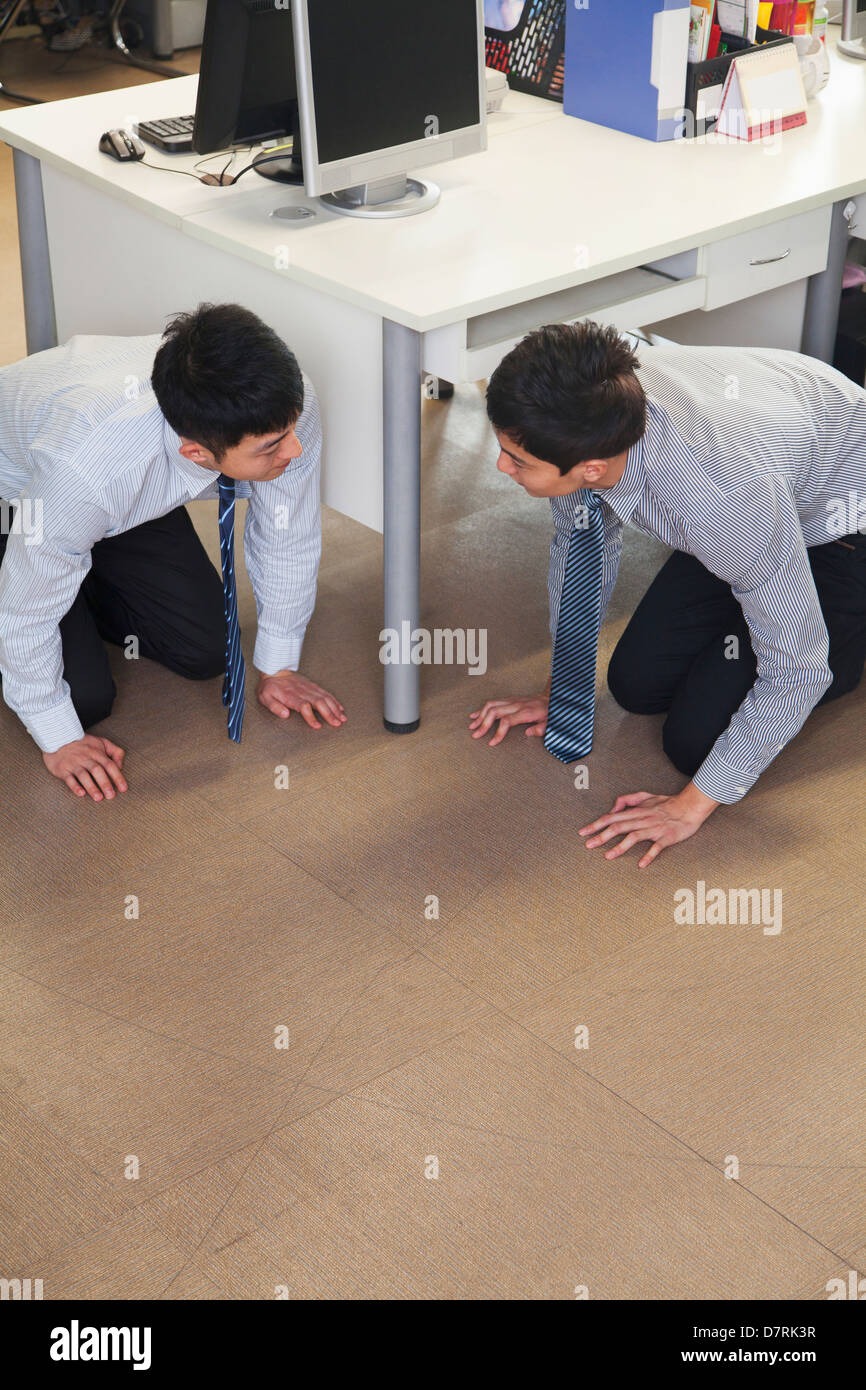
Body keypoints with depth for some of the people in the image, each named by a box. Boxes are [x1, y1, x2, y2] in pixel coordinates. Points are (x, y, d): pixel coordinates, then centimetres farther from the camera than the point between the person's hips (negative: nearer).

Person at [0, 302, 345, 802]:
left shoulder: (286, 404, -34)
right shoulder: (86, 464, -47)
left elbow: (288, 537, -14)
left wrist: (279, 666, -2)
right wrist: (59, 740, -17)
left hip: (138, 498, 5)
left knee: (207, 651, 1)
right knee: (85, 695, -13)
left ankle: (89, 593, 25)